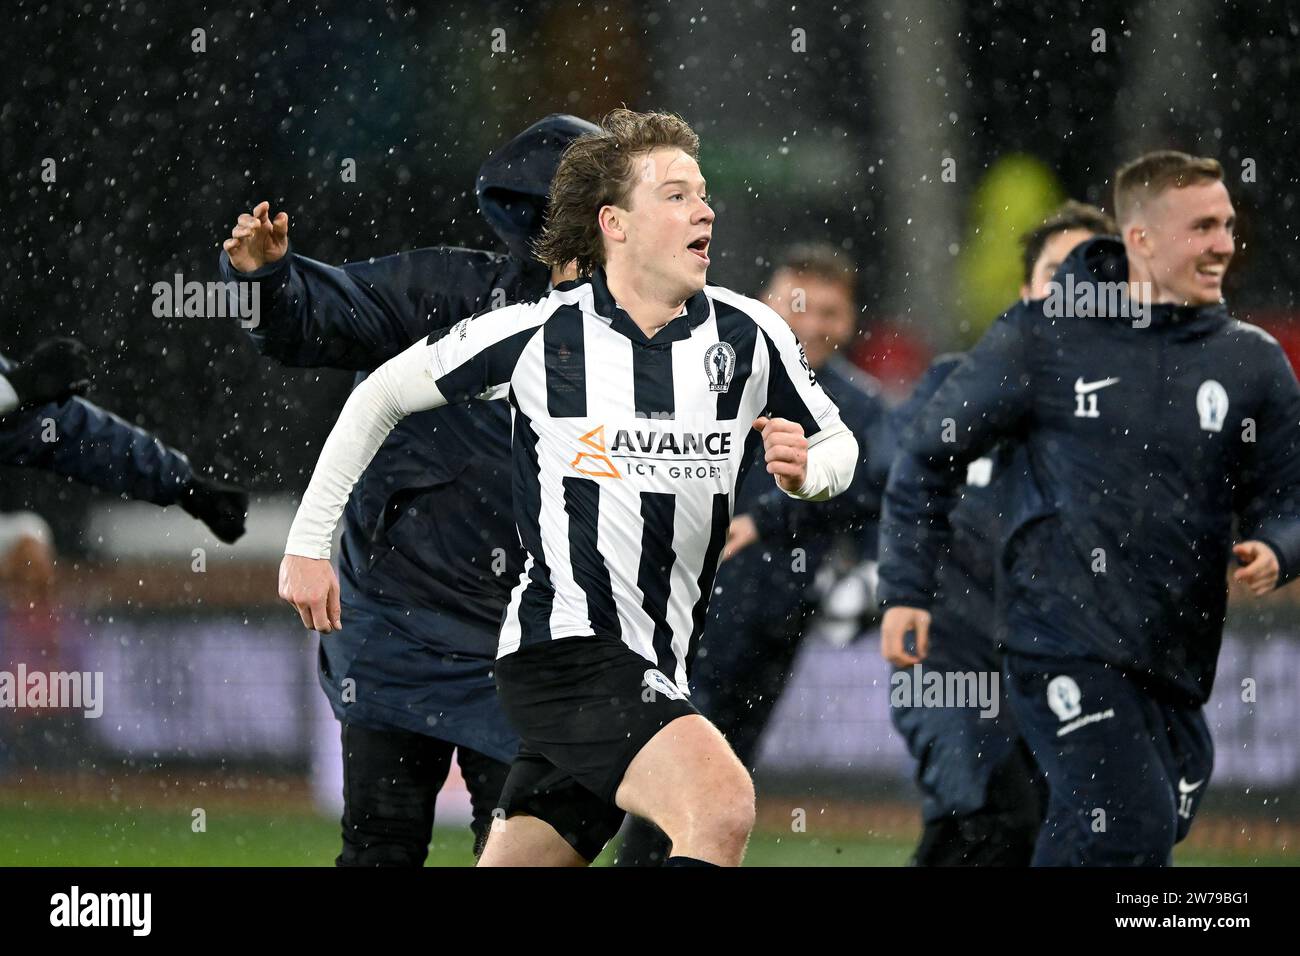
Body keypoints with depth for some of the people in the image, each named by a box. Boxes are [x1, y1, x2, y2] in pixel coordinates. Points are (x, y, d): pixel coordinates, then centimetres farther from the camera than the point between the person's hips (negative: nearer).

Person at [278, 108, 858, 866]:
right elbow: (382, 395, 8)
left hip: (655, 675, 5)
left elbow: (837, 446, 19)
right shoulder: (538, 335, -5)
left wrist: (806, 470, -6)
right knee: (723, 807, -27)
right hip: (565, 649, -5)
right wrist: (309, 542, 7)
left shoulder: (749, 336, 4)